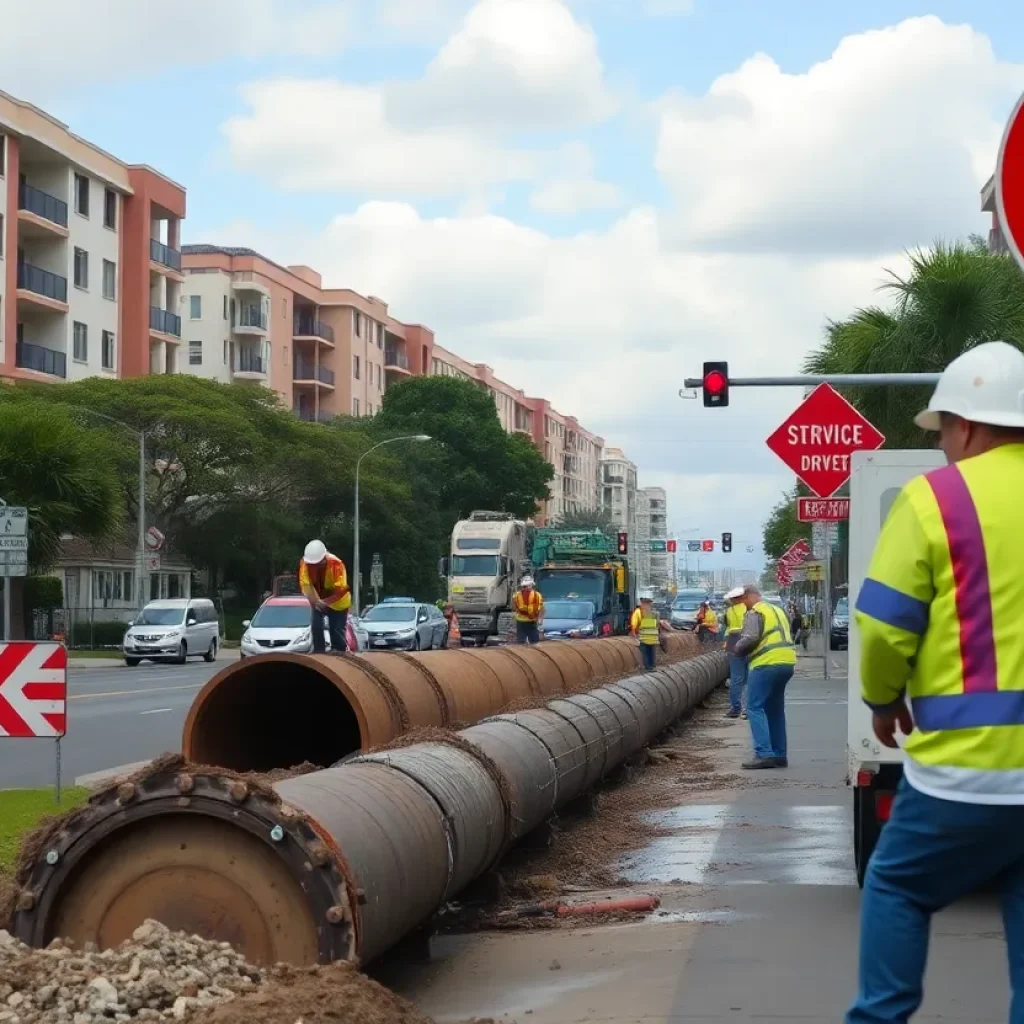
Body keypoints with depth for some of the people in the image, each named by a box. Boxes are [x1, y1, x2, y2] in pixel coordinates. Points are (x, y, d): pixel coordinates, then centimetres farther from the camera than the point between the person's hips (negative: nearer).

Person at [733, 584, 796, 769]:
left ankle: (764, 754, -17)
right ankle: (779, 755, 17)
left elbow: (751, 638, -19)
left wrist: (738, 648, 0)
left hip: (767, 663, -9)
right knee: (775, 709, 16)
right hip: (787, 662, 9)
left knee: (755, 708, -7)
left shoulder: (754, 613, -5)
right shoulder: (777, 610, 23)